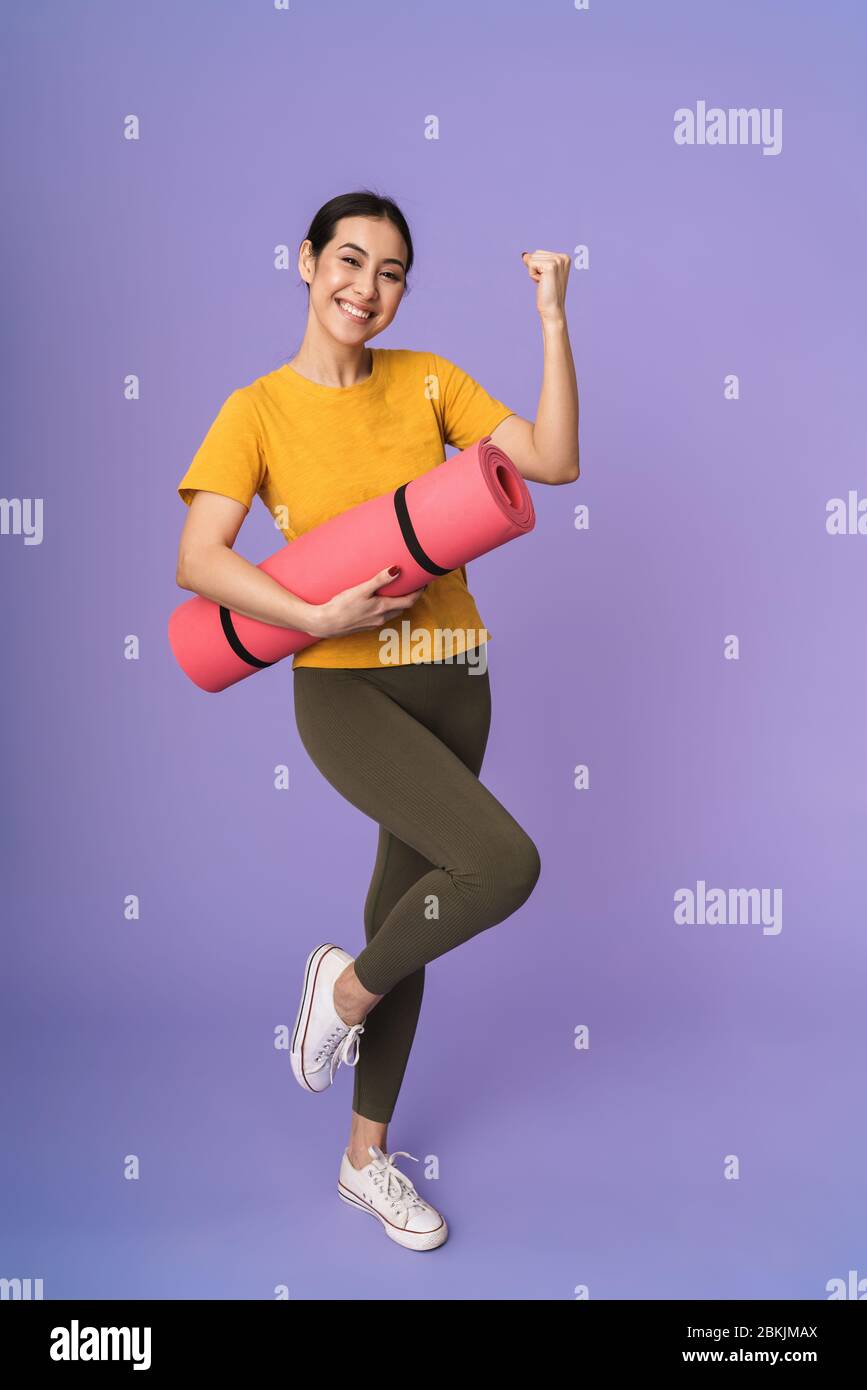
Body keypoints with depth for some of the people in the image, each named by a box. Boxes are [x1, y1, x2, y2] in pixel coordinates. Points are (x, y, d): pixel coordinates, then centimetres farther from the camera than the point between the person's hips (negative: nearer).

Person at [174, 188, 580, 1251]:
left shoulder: (426, 380, 7)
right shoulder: (259, 410, -3)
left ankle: (367, 1154, 30)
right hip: (343, 686, -4)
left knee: (409, 906, 12)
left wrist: (553, 317, -5)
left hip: (451, 680, 5)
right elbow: (197, 563, -11)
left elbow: (553, 460, -1)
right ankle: (345, 989, 6)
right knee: (504, 864, -24)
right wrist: (319, 616, -21)